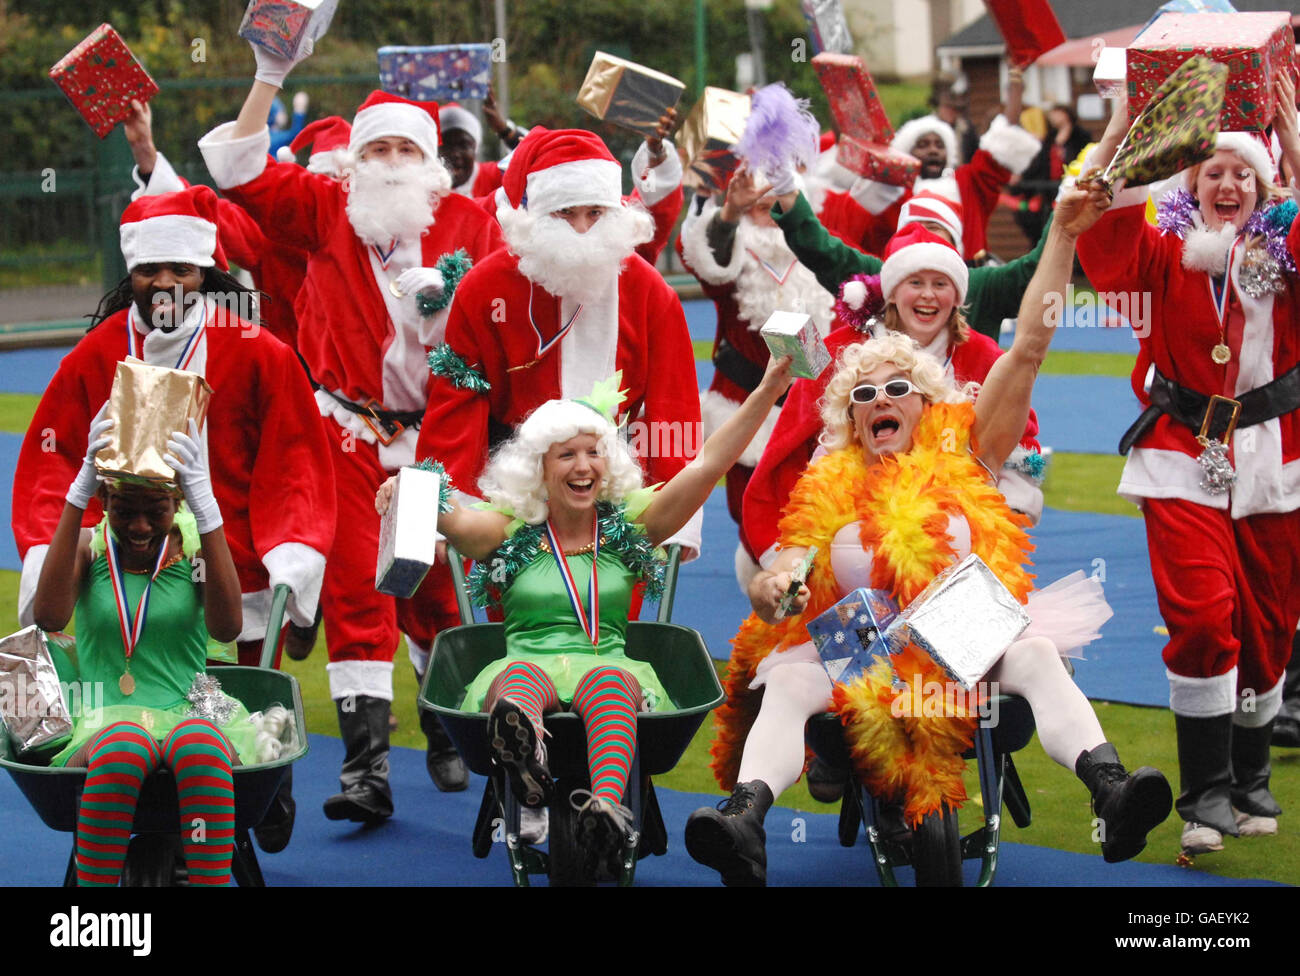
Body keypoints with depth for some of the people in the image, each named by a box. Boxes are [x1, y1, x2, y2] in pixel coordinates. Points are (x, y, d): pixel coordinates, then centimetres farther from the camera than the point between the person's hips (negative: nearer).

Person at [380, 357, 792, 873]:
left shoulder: (628, 524, 18)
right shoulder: (510, 528, 14)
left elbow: (707, 463, 10)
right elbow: (452, 518, -8)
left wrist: (768, 390, 0)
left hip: (610, 667, 1)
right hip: (526, 666, 0)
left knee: (610, 682, -37)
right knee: (519, 675, -38)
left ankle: (606, 804, -67)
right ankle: (524, 752, -76)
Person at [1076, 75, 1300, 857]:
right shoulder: (1169, 250, 1)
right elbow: (1107, 225, -16)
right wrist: (1123, 131, -24)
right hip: (1185, 455, -1)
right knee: (1201, 619, -14)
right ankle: (1206, 793, -7)